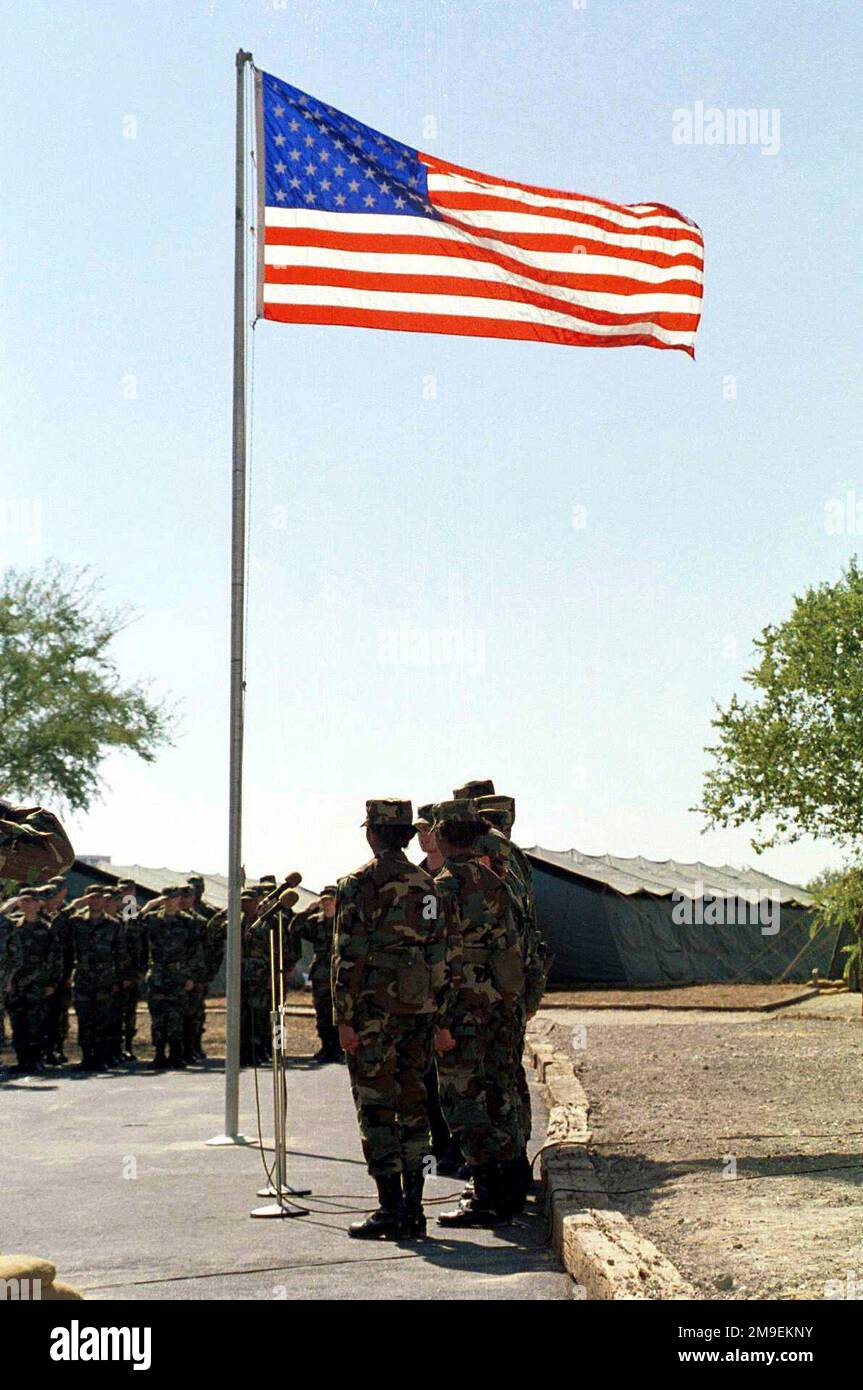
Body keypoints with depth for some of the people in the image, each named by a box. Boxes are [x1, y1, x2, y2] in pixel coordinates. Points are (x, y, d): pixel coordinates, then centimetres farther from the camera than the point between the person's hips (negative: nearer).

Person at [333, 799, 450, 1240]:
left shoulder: (358, 884, -6)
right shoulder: (427, 885, 11)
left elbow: (348, 956, -11)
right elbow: (440, 953, 10)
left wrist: (344, 1018, -9)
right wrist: (441, 1018, 13)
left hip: (375, 1009, -6)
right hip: (419, 1009, 6)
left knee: (376, 1108, -1)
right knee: (413, 1104, 10)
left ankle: (391, 1208, -2)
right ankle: (413, 1210, 13)